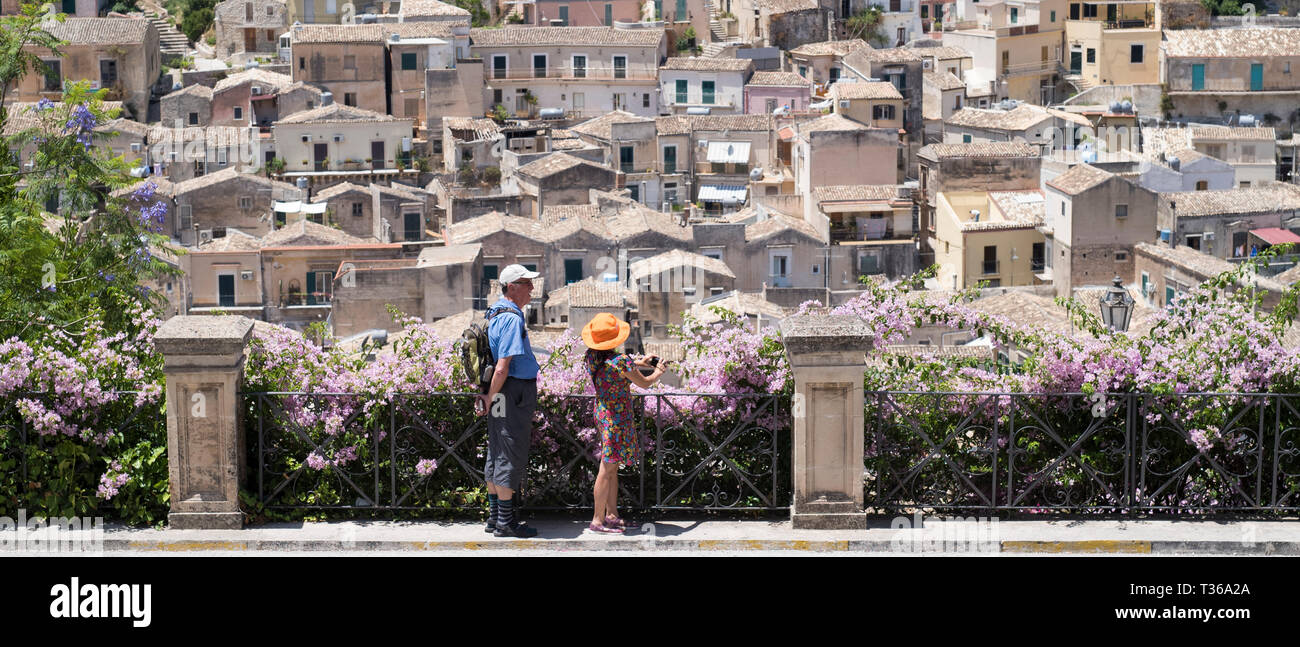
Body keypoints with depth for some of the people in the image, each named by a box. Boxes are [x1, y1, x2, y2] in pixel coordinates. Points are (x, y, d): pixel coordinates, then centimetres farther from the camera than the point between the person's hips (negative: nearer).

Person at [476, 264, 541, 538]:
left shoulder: (497, 314, 15)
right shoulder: (512, 319, -17)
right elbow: (503, 367, -23)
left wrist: (487, 397, 15)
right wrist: (489, 398, -15)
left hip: (502, 396, 10)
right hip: (513, 394, -10)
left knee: (497, 458, 14)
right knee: (511, 457, -5)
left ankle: (494, 518, 21)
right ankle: (505, 523, 0)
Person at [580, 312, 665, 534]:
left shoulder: (594, 359, 0)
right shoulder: (620, 361, -22)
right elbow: (644, 384, -8)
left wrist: (637, 363, 23)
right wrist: (658, 373, 12)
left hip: (602, 414, 8)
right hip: (617, 417, -8)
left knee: (612, 468, 16)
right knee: (607, 469, -3)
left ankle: (612, 514, 23)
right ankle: (598, 519, 1)